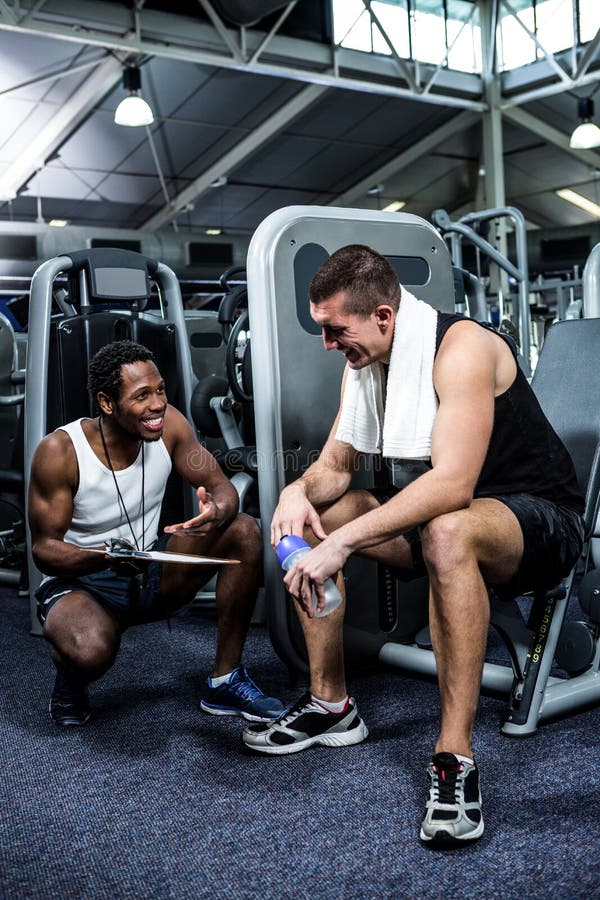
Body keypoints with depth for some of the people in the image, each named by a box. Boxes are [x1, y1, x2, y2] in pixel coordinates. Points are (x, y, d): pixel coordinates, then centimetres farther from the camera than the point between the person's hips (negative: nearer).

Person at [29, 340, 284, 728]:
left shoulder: (168, 425, -9)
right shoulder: (60, 451, -20)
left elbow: (221, 486, -6)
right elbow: (44, 547, -16)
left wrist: (217, 513, -32)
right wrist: (103, 557, -37)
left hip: (151, 573, 5)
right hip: (79, 582, -5)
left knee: (245, 531, -17)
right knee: (92, 650, -40)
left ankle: (225, 682, -6)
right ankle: (69, 682, 4)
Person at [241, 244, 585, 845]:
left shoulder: (461, 347, -24)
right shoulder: (364, 362, 2)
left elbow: (453, 484, -36)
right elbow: (335, 463, 4)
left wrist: (343, 542, -43)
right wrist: (299, 490, -20)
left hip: (542, 519, -8)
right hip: (440, 513, 8)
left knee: (446, 532, -42)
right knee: (308, 518, -1)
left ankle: (455, 758, -33)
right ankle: (330, 704, 5)